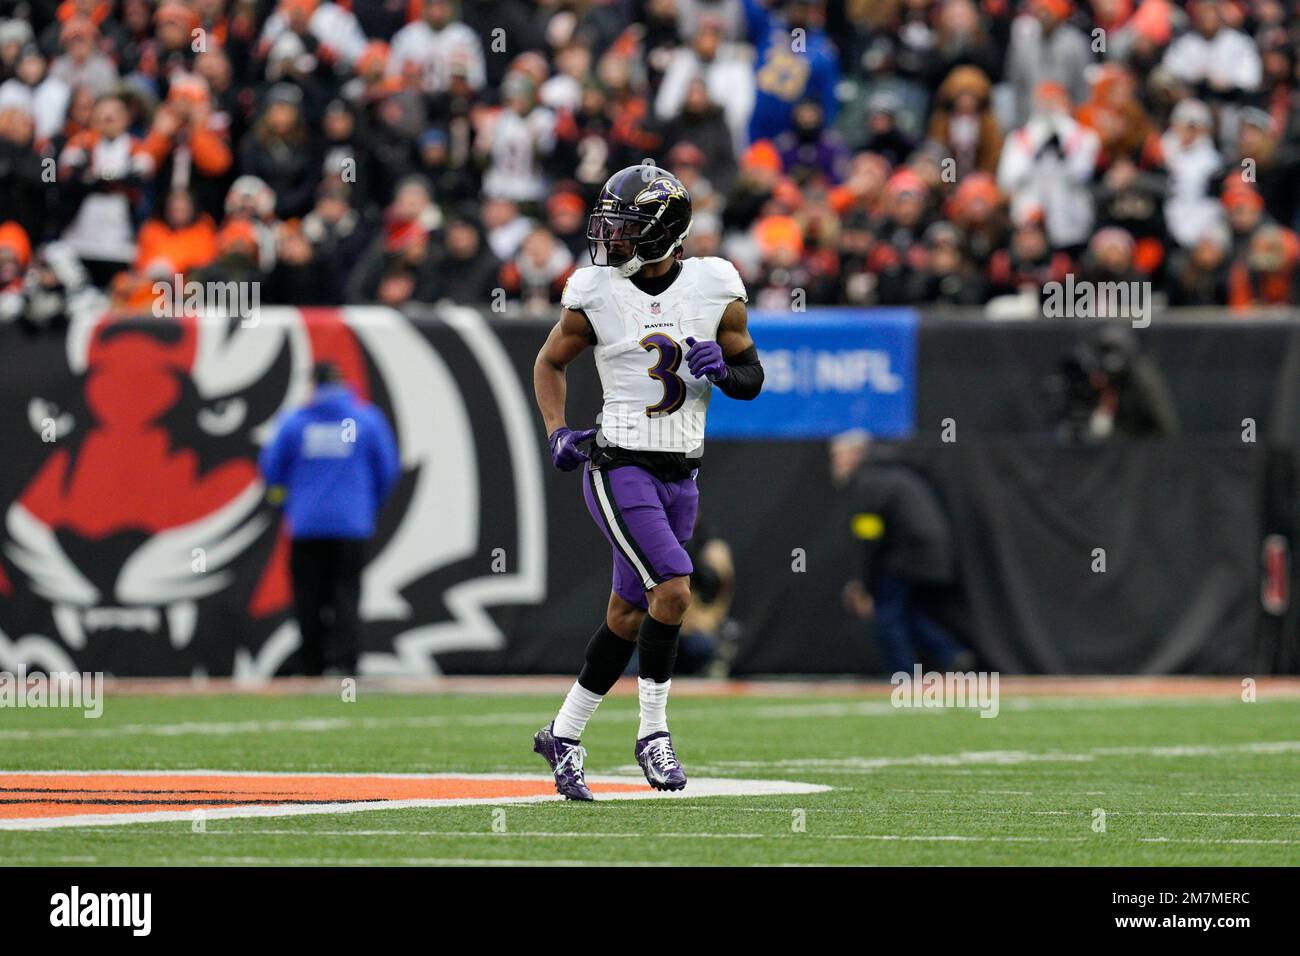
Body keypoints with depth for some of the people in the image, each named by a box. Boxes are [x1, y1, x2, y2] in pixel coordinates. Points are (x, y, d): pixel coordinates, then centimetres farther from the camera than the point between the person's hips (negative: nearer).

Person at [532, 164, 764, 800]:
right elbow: (550, 363, 12)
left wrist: (722, 369, -13)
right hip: (619, 467, -4)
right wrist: (557, 432, -2)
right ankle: (652, 733, -7)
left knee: (628, 617, 9)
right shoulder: (596, 294, -3)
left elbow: (752, 380, 9)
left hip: (680, 477, 4)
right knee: (673, 589, -19)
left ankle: (562, 735, 23)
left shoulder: (715, 289, 1)